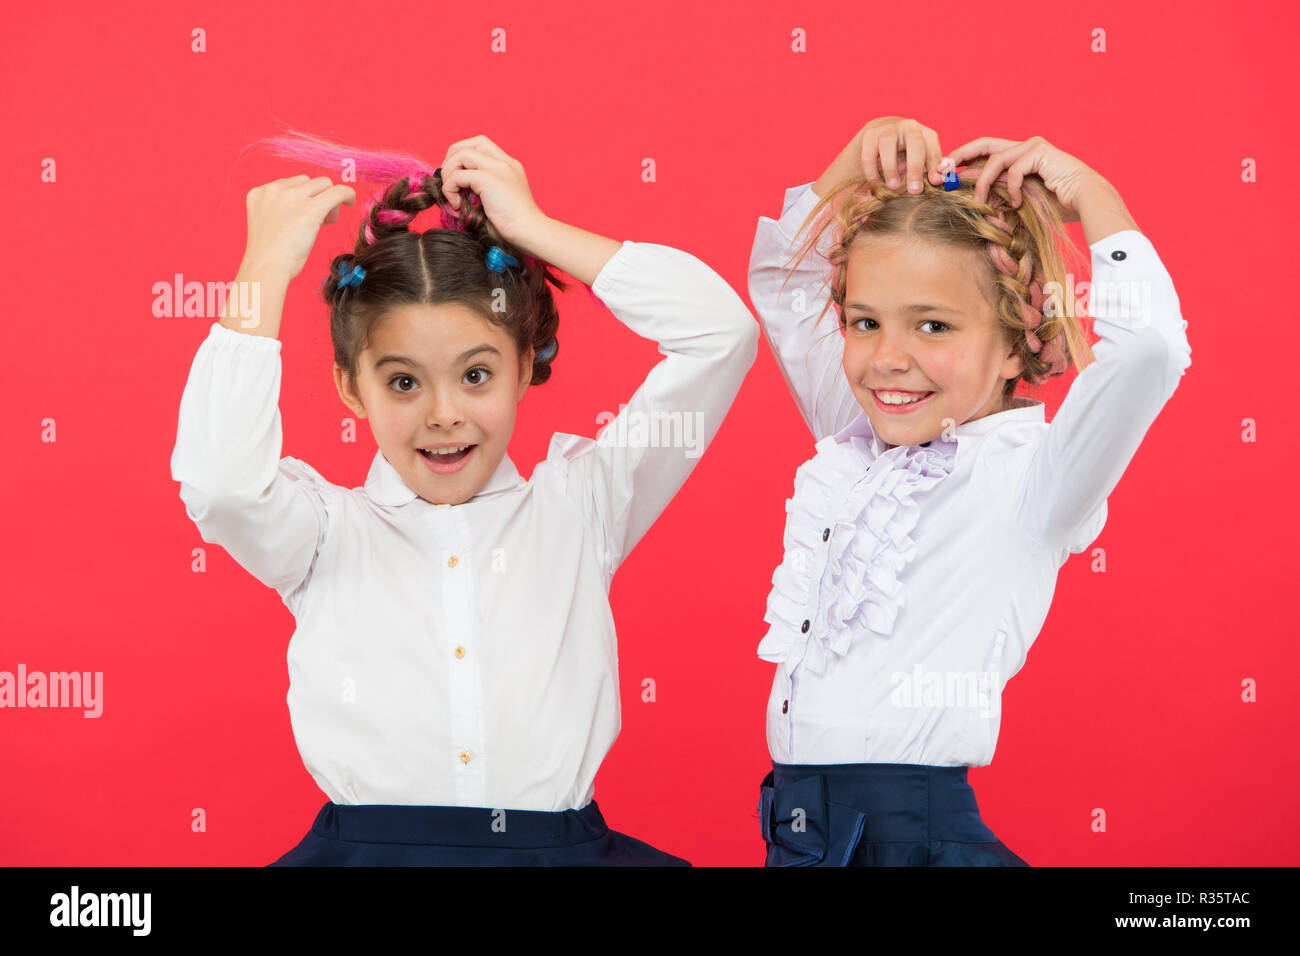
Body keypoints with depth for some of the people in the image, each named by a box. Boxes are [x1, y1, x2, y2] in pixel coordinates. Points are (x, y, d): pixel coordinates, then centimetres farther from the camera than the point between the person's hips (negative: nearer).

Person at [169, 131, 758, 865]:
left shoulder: (578, 508, 8)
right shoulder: (327, 534, 8)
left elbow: (722, 335, 1)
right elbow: (220, 481, -13)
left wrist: (535, 228, 2)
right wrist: (270, 265, -4)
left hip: (562, 842, 1)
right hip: (365, 846, -1)